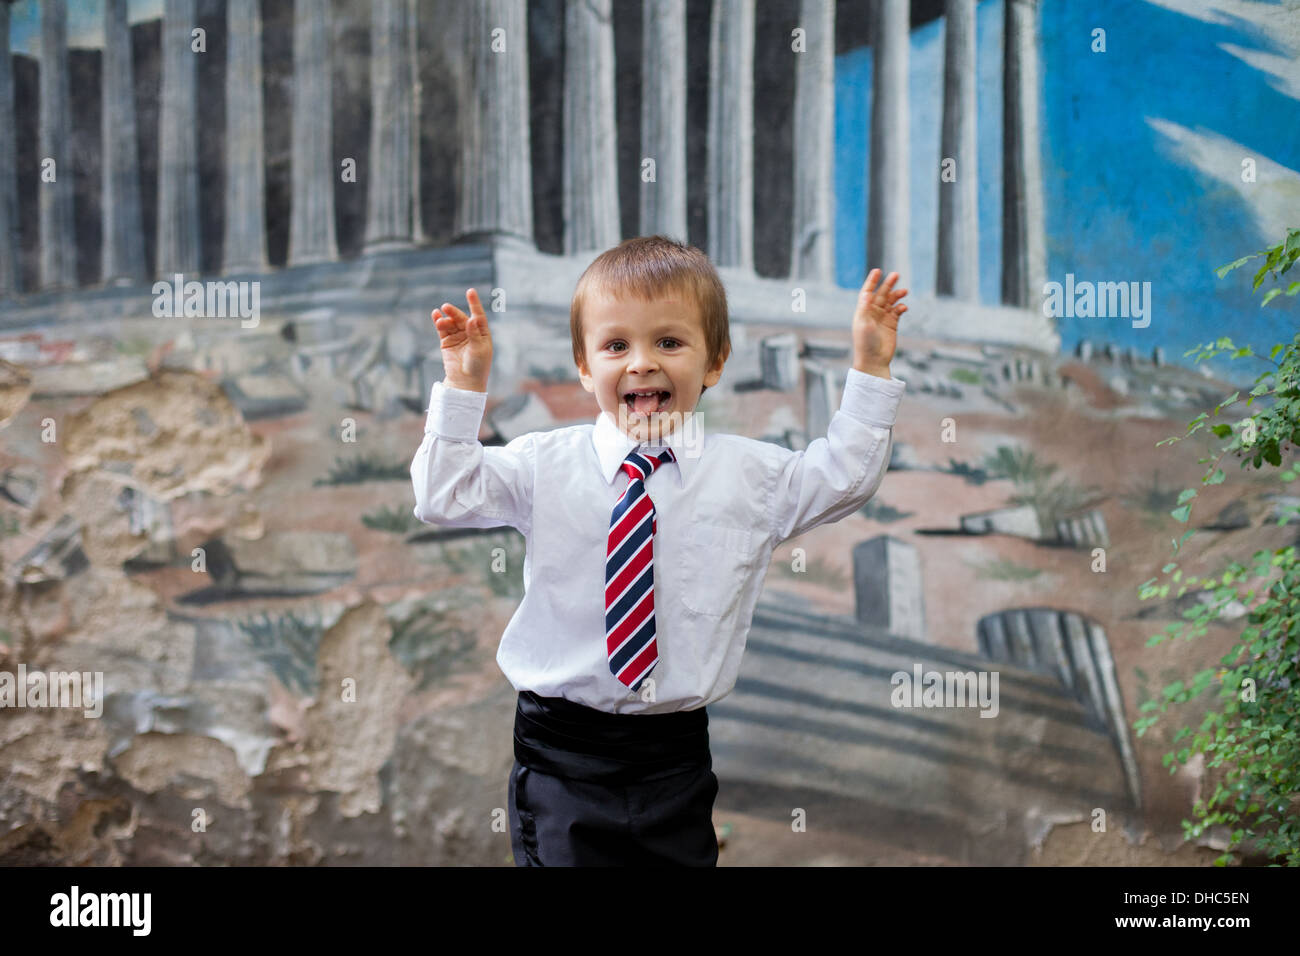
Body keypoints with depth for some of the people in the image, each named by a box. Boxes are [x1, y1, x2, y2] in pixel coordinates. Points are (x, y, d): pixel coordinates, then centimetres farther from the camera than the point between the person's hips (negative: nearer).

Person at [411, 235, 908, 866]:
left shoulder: (748, 473, 2)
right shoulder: (543, 464, -1)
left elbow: (843, 478, 8)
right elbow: (442, 495, -1)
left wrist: (869, 369, 1)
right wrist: (465, 386, -10)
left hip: (674, 760, 1)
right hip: (561, 752, -1)